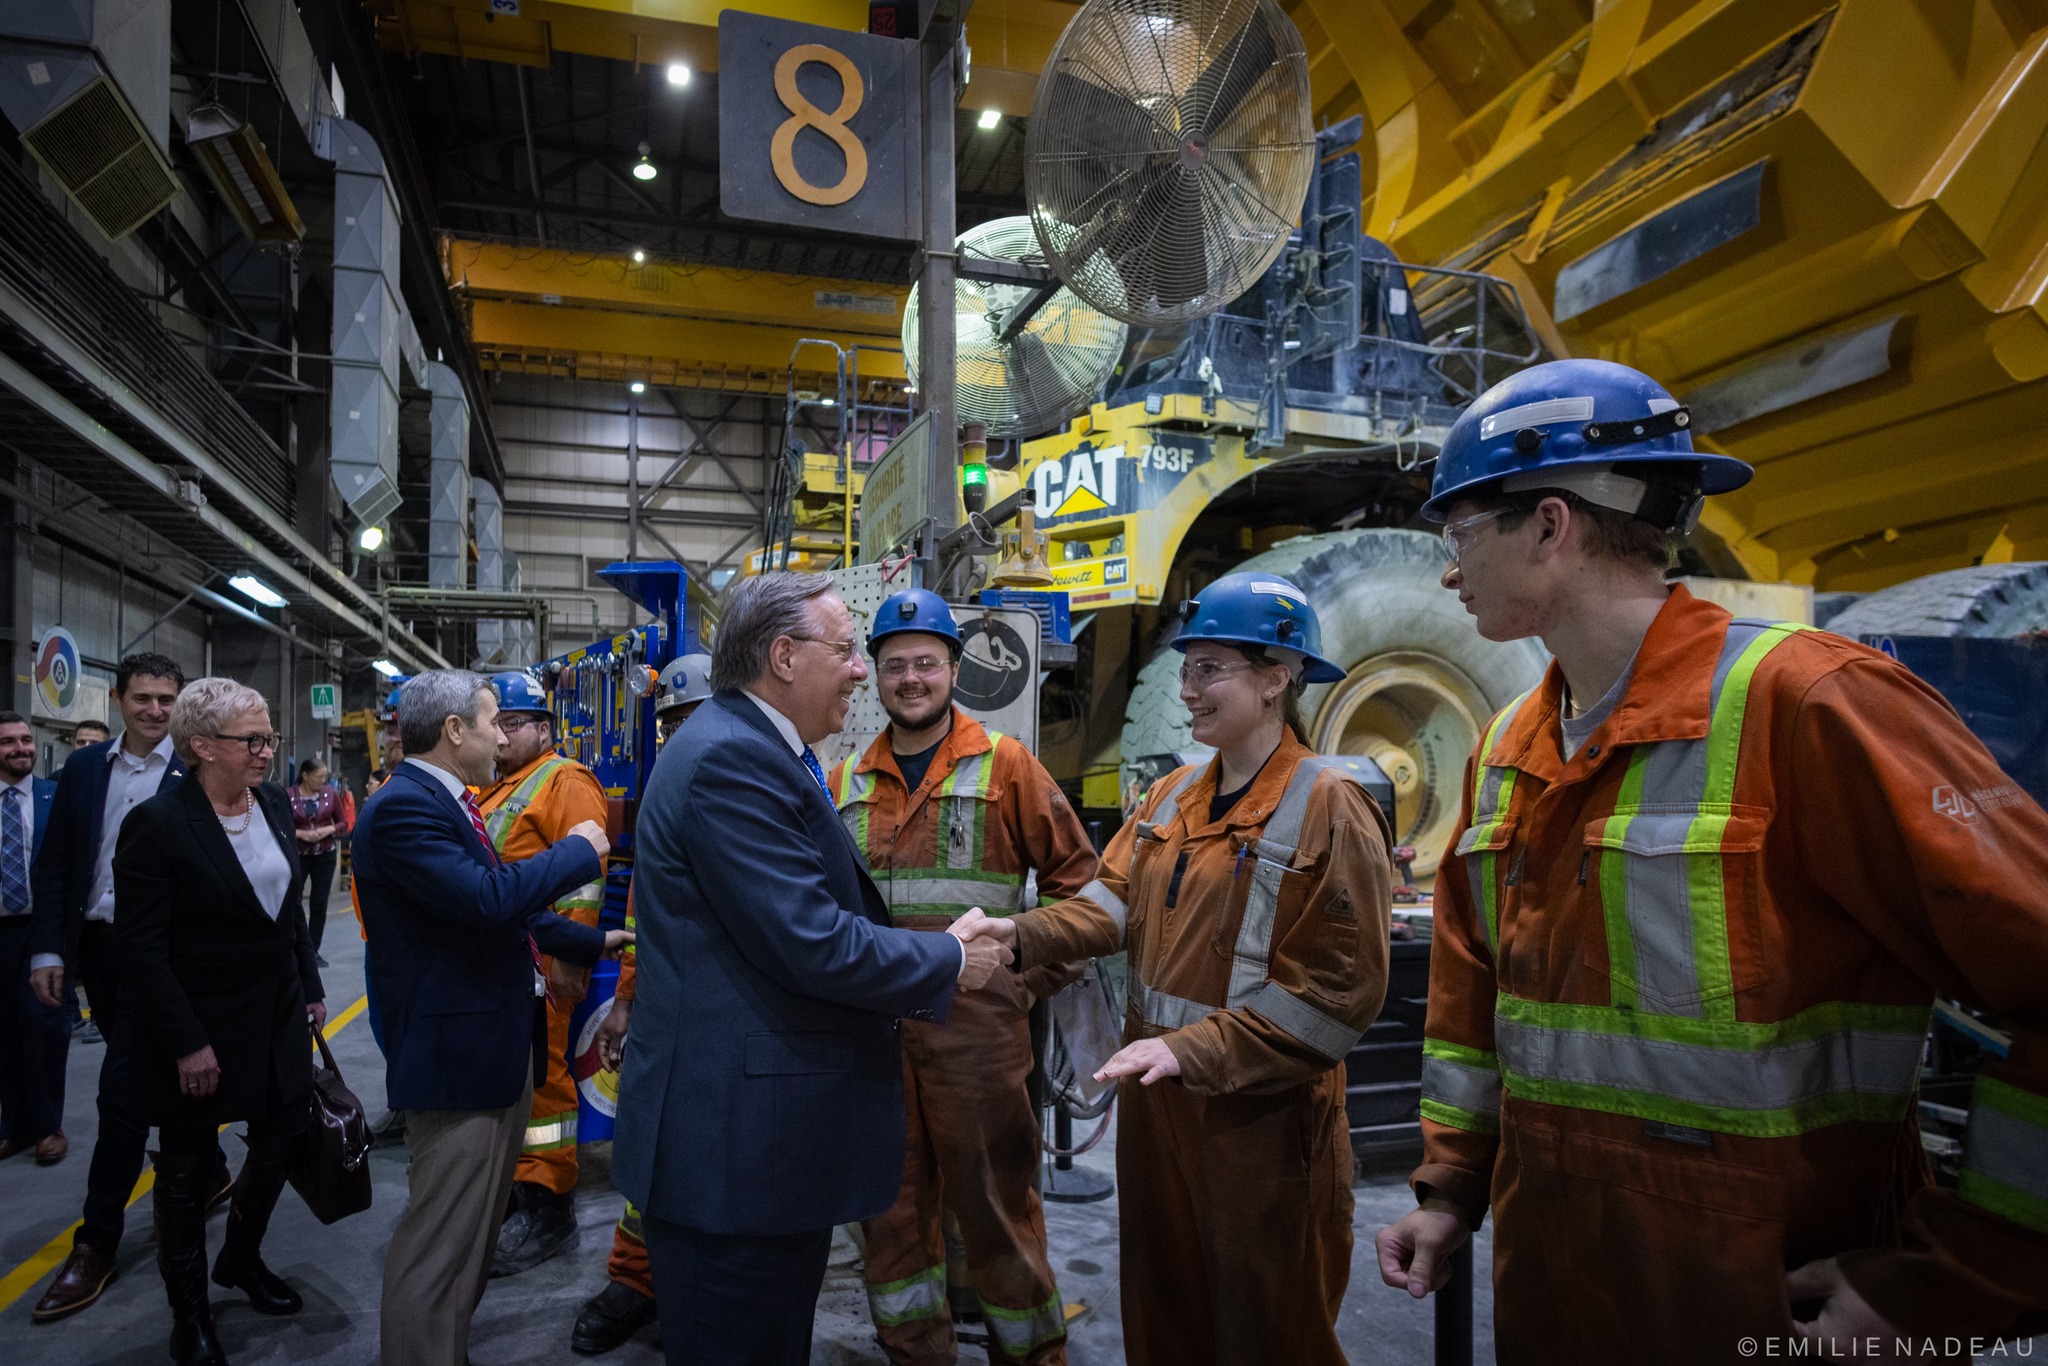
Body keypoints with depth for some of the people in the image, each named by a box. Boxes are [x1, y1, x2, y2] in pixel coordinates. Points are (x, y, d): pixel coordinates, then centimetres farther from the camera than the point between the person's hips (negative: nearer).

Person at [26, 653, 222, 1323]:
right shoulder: (84, 767, 5)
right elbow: (54, 863, 7)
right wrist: (47, 949, 1)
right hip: (95, 945, 5)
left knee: (121, 1089, -5)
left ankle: (96, 1243, 8)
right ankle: (208, 1172, 37)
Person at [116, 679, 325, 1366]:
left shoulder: (275, 803, 0)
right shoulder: (157, 823, -19)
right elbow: (142, 948, -18)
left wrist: (310, 988, 11)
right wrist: (185, 1044, -18)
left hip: (277, 1017, 6)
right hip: (197, 1027, -6)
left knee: (285, 1137, 14)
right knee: (188, 1167, 11)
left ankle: (241, 1257, 40)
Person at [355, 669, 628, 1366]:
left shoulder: (449, 804, 12)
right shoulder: (402, 808, -20)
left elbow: (508, 908, 21)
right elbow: (488, 897, -32)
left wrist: (597, 942, 21)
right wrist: (577, 851, -17)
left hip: (501, 1048, 11)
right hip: (456, 1058, -11)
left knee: (475, 1231, 23)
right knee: (441, 1243, -1)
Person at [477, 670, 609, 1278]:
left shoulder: (563, 781, -9)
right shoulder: (491, 790, 19)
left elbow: (586, 874, -17)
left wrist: (568, 956, -21)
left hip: (539, 969, -8)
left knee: (540, 1077, -3)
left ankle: (547, 1210, 7)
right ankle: (506, 1187, 30)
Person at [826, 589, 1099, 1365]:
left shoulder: (1004, 764, -3)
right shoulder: (847, 781, 8)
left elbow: (1074, 876, 0)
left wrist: (1040, 975, -4)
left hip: (976, 1025, -4)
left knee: (994, 1207, 7)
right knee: (891, 1205, 16)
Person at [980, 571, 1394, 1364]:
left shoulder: (1330, 805, -17)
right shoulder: (1172, 796, 6)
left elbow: (1340, 990, -19)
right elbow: (1116, 901, 1)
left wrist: (1194, 1050, -22)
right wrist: (1022, 936, -17)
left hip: (1262, 1114, -6)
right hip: (1155, 1097, 7)